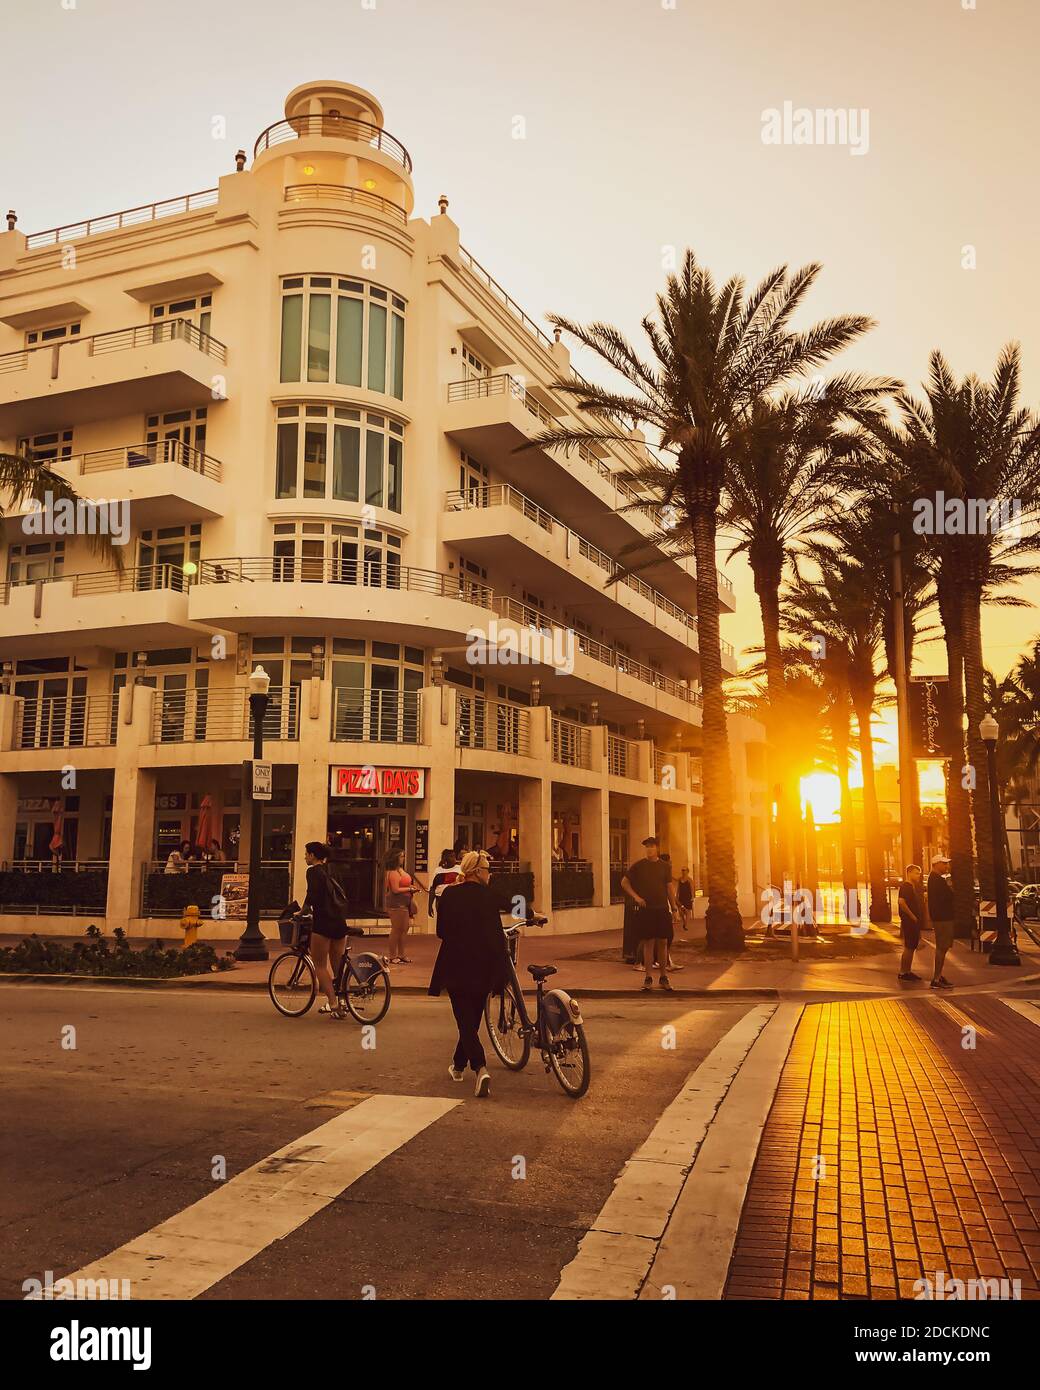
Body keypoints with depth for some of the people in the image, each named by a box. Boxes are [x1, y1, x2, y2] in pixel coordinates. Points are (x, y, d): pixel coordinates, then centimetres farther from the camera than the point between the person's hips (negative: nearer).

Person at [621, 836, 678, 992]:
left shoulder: (665, 866, 7)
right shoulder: (639, 865, 1)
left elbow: (670, 887, 9)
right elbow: (624, 882, 6)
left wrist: (673, 908, 5)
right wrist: (635, 896, -6)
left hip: (662, 909, 2)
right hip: (645, 909, -2)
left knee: (663, 942, 4)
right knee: (648, 942, -2)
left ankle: (664, 977, 15)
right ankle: (648, 977, 5)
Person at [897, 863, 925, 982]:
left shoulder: (913, 887, 19)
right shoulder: (905, 886, -13)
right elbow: (901, 902, -25)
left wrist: (919, 920, 16)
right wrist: (912, 916, -21)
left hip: (914, 922, 10)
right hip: (909, 922, -10)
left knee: (912, 947, 12)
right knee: (908, 947, -8)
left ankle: (908, 971, 17)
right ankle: (903, 972, -4)